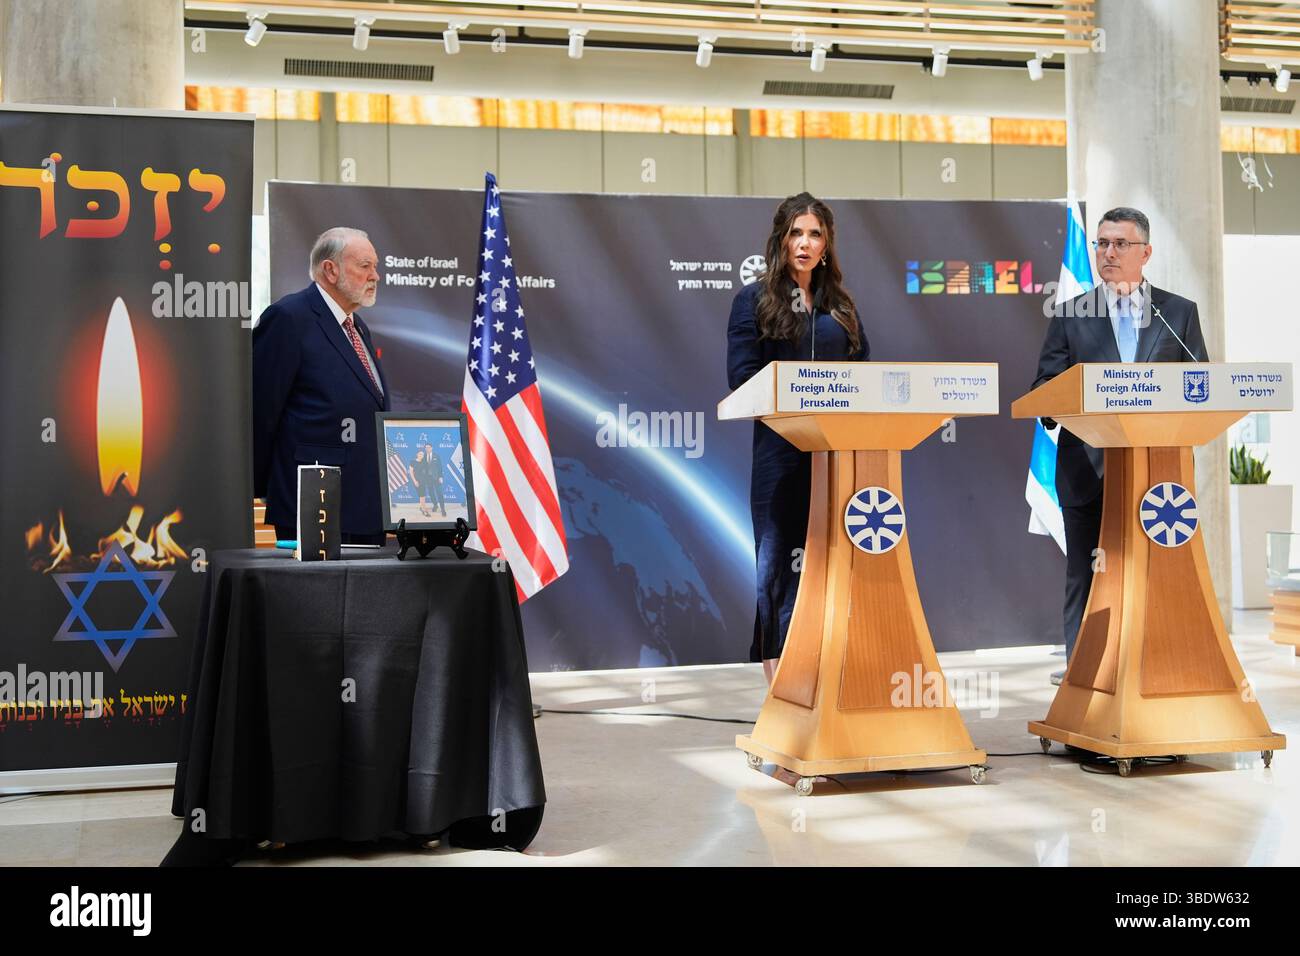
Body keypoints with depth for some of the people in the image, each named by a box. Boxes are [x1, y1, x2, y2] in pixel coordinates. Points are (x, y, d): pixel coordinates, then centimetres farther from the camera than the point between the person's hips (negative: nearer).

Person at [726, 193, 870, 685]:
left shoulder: (841, 306, 17)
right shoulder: (754, 299, 4)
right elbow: (742, 377, -5)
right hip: (780, 452, -4)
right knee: (778, 563, -3)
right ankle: (779, 682, 1)